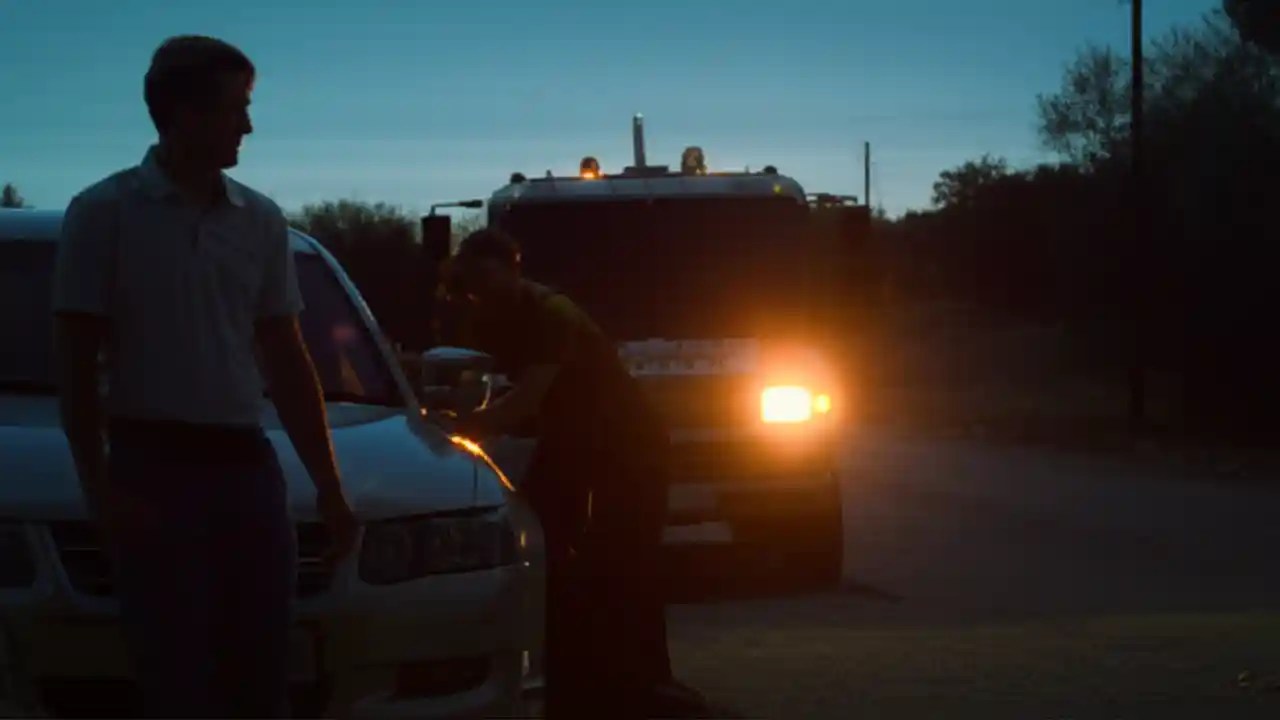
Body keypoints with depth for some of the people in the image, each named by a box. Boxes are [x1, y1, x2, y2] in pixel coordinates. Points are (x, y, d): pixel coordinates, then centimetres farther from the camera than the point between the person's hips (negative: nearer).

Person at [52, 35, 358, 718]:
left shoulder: (261, 221, 10)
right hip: (155, 469, -4)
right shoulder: (105, 213, -3)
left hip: (248, 469, 5)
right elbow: (75, 364, -3)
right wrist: (98, 487, -12)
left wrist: (329, 487, 11)